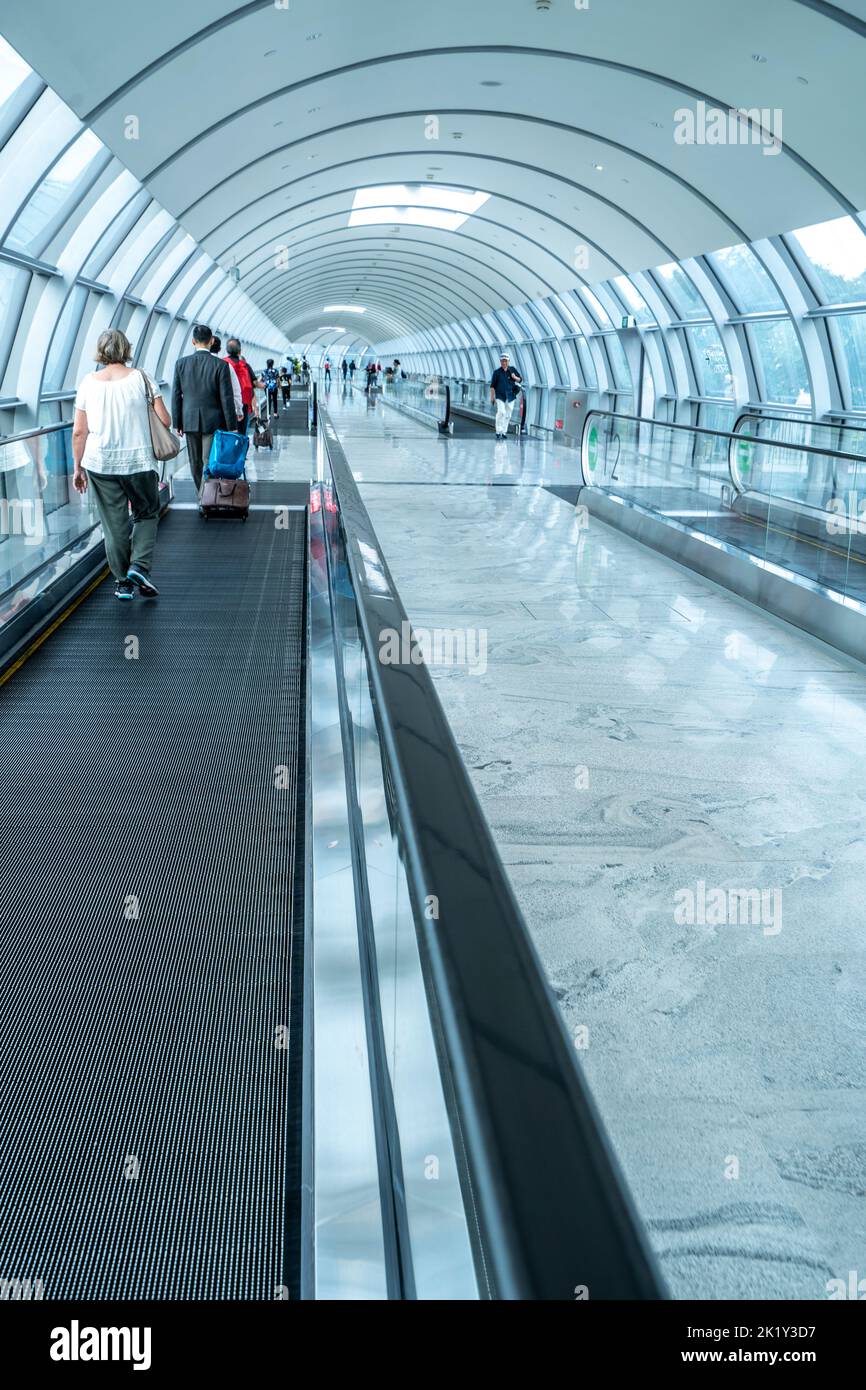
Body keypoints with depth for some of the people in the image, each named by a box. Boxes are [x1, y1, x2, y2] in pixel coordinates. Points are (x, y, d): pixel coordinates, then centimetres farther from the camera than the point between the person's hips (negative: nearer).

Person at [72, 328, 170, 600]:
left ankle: (122, 582, 16)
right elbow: (165, 420, -6)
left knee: (114, 524, 11)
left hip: (100, 463, 2)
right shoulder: (141, 378, -5)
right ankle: (140, 566, -5)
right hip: (139, 460, -2)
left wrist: (78, 467, 10)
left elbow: (79, 431, 0)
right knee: (146, 515, 16)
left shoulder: (89, 382, 0)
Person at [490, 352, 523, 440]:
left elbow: (520, 380, 15)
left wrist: (515, 377, -8)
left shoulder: (513, 370, 6)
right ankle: (498, 432, -16)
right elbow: (492, 386, -1)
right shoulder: (497, 372, -1)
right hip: (500, 396, -3)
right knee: (501, 412, -20)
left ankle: (504, 432, 15)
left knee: (508, 415, 5)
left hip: (510, 396, 3)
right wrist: (492, 397, -6)